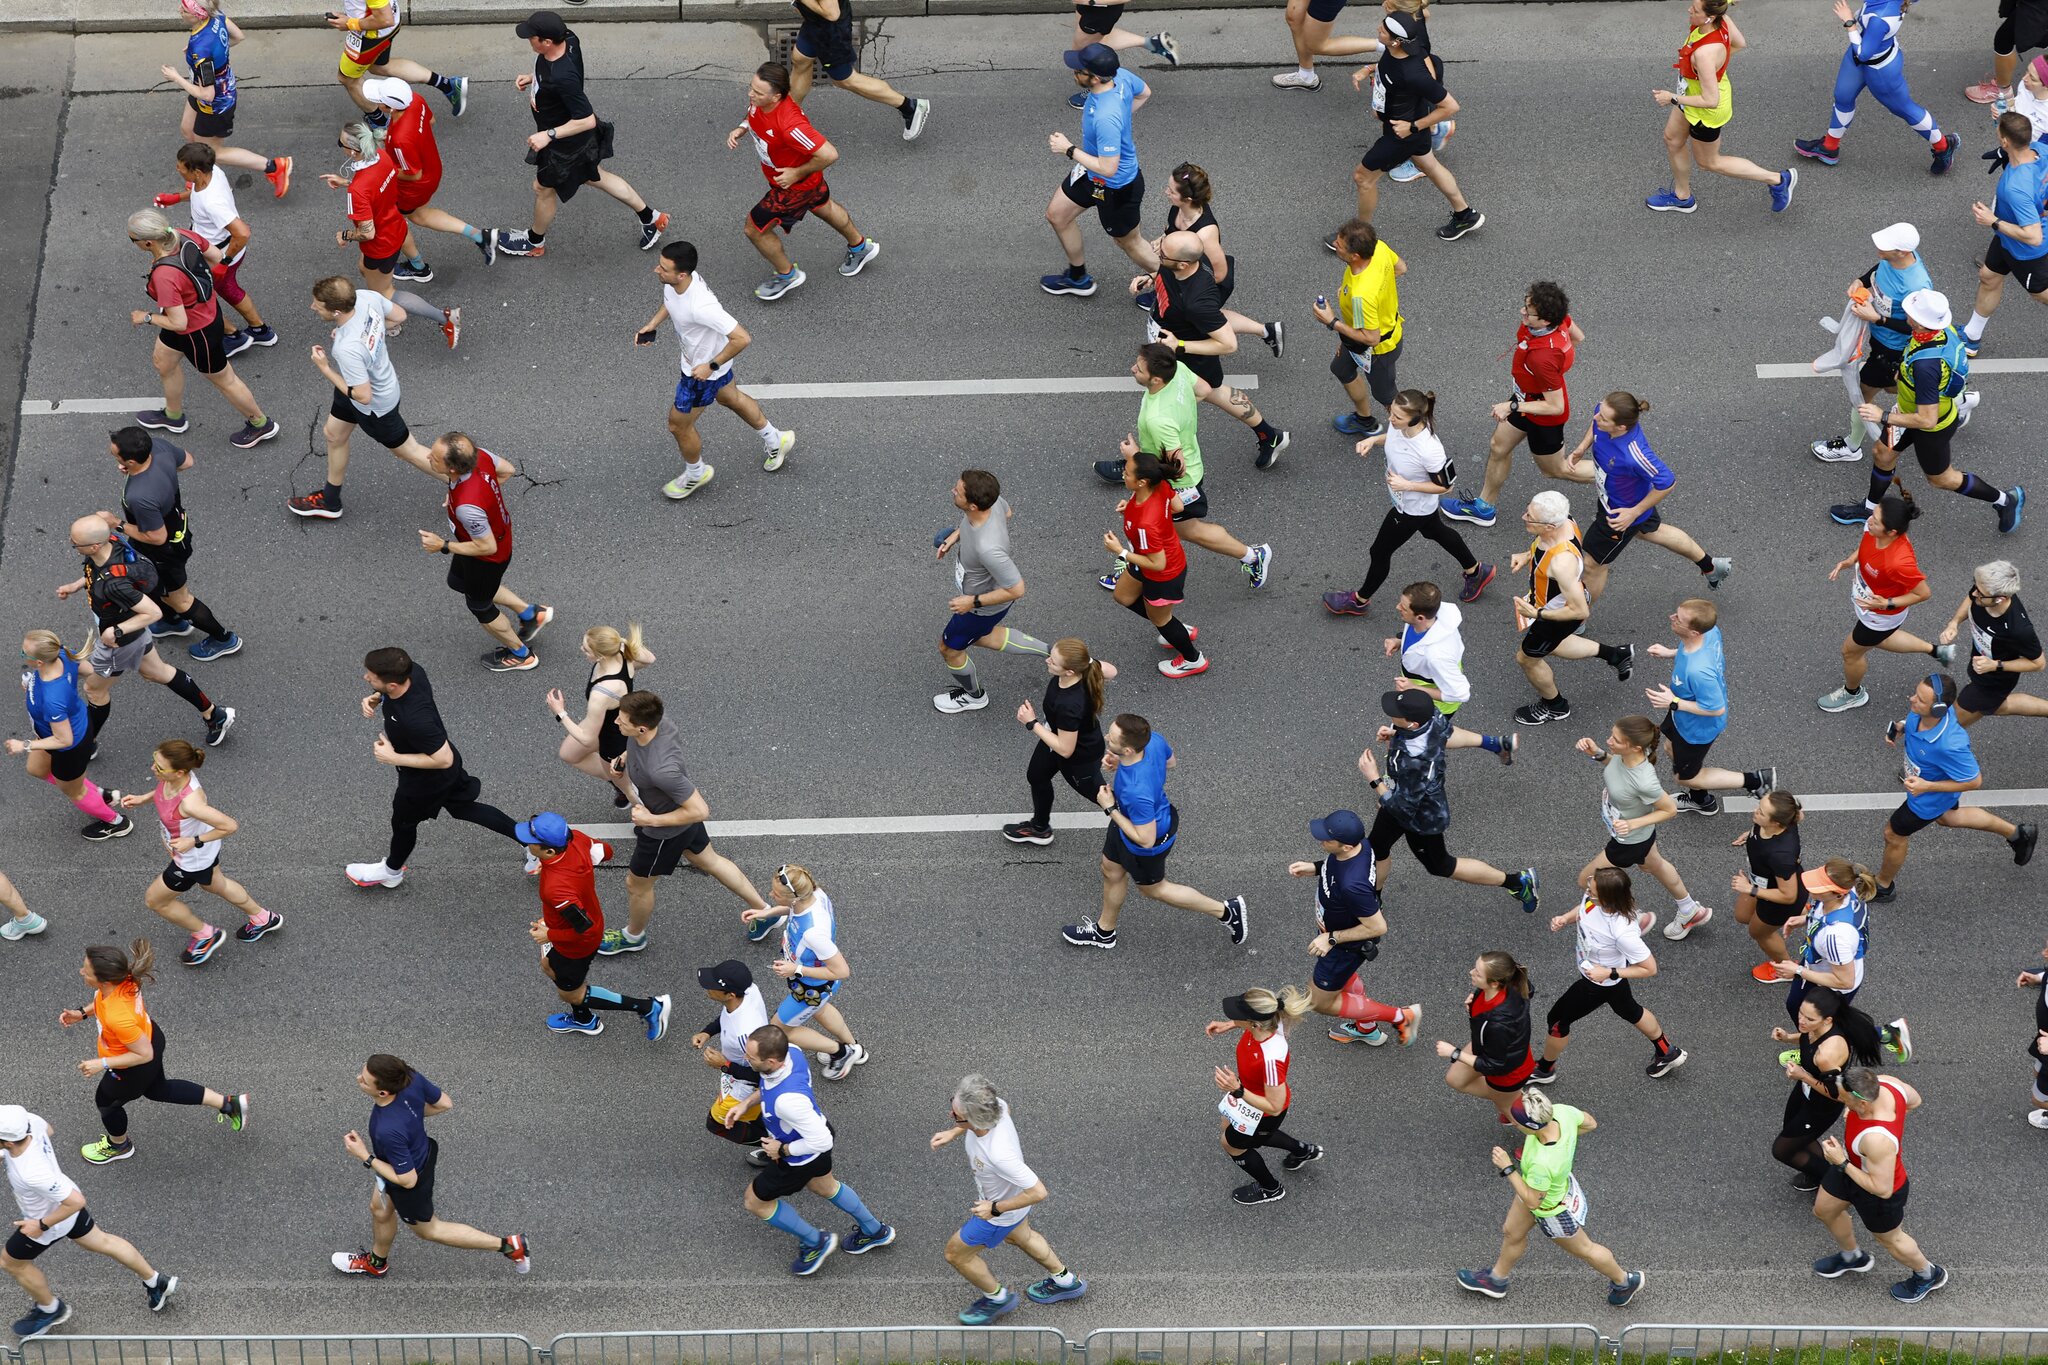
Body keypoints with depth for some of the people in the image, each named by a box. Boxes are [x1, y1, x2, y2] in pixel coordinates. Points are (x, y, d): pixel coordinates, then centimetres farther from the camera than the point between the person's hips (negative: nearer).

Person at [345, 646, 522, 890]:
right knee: (465, 808, 28)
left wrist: (394, 758, -30)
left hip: (424, 781, -6)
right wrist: (375, 699, -15)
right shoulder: (413, 672, -25)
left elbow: (443, 759, -35)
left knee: (404, 822, 24)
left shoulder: (414, 719, -47)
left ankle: (391, 871, 55)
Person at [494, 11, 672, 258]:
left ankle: (535, 241, 49)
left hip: (566, 144, -8)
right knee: (594, 176, 30)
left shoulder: (562, 78, -45)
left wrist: (549, 135, -29)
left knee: (544, 188, 20)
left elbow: (587, 121, -35)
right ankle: (650, 218, 43)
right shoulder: (568, 39, -20)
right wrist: (531, 77, -4)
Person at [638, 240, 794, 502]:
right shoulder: (673, 281, -20)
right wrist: (653, 324, -3)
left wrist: (711, 366, -28)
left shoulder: (701, 306, -45)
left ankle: (695, 473, 43)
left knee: (678, 424, 13)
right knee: (729, 398, 32)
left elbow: (742, 338, -39)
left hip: (703, 370, -8)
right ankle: (775, 439, 56)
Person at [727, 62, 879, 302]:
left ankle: (787, 275, 33)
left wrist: (798, 173, -28)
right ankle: (860, 246, 59)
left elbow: (829, 154, -41)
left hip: (795, 184, -8)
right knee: (821, 205, 32)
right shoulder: (760, 98, -22)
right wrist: (741, 129, -14)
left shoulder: (789, 125, -46)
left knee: (755, 228, 5)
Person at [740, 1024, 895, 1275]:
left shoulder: (788, 1099, -48)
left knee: (755, 1200, 17)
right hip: (817, 1129, 8)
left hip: (801, 1159, -8)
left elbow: (821, 1141, -39)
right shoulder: (790, 1051, -23)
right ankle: (874, 1231, 57)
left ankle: (815, 1242, 32)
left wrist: (783, 1150, -23)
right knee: (824, 1186, 36)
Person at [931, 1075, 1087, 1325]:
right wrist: (953, 1133, -2)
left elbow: (1038, 1192, -38)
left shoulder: (999, 1154, -49)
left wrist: (995, 1209, -26)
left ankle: (997, 1298, 42)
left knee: (956, 1253, 16)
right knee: (1019, 1236, 35)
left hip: (1000, 1212, -7)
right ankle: (1066, 1281, 58)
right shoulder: (993, 1105, -30)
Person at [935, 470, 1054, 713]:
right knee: (983, 638, 34)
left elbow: (1016, 590, -35)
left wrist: (973, 602, -24)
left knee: (949, 648, 22)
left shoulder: (988, 548, -48)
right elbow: (1007, 512, 2)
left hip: (983, 608, -7)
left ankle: (973, 695, 51)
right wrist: (956, 535, 1)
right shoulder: (992, 500, -26)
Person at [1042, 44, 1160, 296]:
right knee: (1056, 215, 24)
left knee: (1129, 242, 17)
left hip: (1116, 188, -9)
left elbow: (1108, 168, -36)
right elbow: (1144, 93, 4)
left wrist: (1069, 150, -25)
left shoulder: (1106, 118, -43)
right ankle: (1078, 278, 46)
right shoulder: (1120, 75, -19)